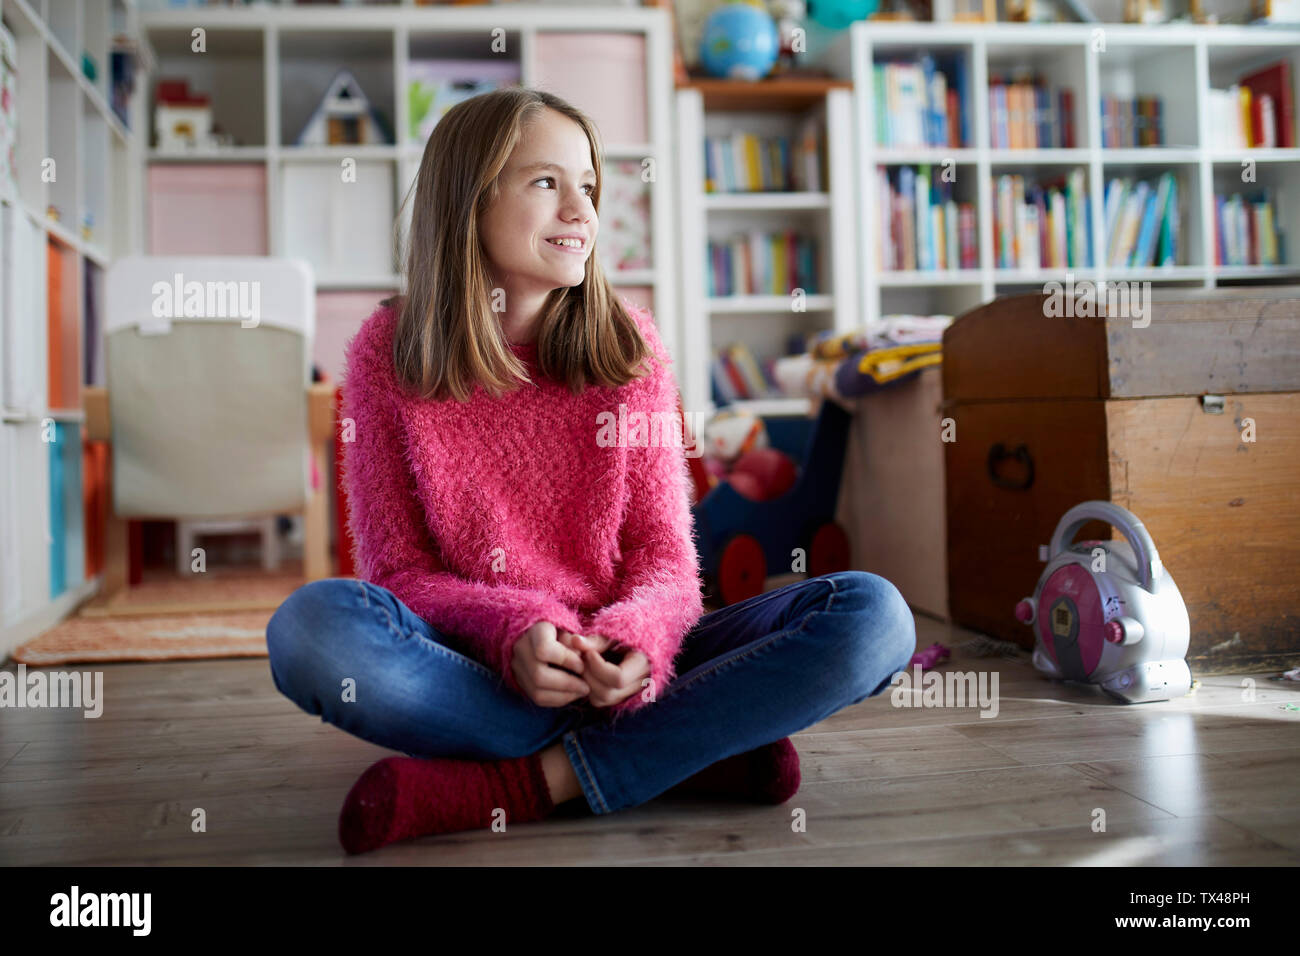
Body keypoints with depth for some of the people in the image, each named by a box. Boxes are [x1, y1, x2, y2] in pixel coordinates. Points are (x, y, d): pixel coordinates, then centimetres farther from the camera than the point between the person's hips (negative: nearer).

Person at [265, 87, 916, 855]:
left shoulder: (627, 342, 1)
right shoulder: (389, 352, -2)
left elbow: (662, 547, -1)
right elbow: (399, 570, -3)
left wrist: (634, 636, -24)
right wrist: (513, 631, -23)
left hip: (620, 667, 1)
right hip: (476, 671, 0)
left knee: (872, 614, -20)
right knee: (311, 625, -33)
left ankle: (525, 784, -25)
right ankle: (694, 751, -24)